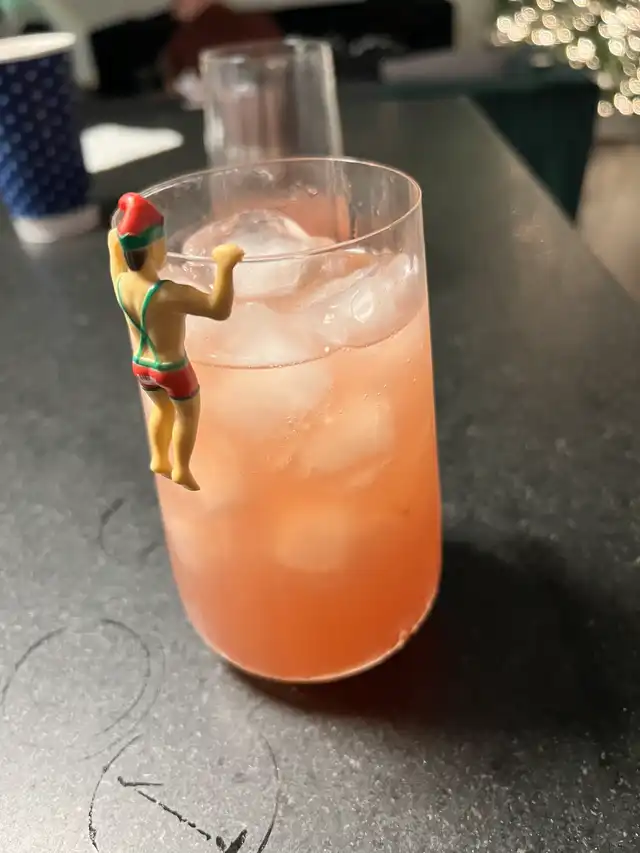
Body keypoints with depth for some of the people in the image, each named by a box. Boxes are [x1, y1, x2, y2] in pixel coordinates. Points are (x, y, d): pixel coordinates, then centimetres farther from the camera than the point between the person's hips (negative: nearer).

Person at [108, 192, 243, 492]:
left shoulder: (120, 281, -16)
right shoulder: (167, 294, -37)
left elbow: (114, 240, 6)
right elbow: (220, 310, -42)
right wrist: (225, 266, -51)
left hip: (141, 366, 6)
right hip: (173, 370, -6)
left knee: (162, 408, 33)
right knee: (188, 413, 23)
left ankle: (159, 459, 47)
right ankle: (181, 470, 37)